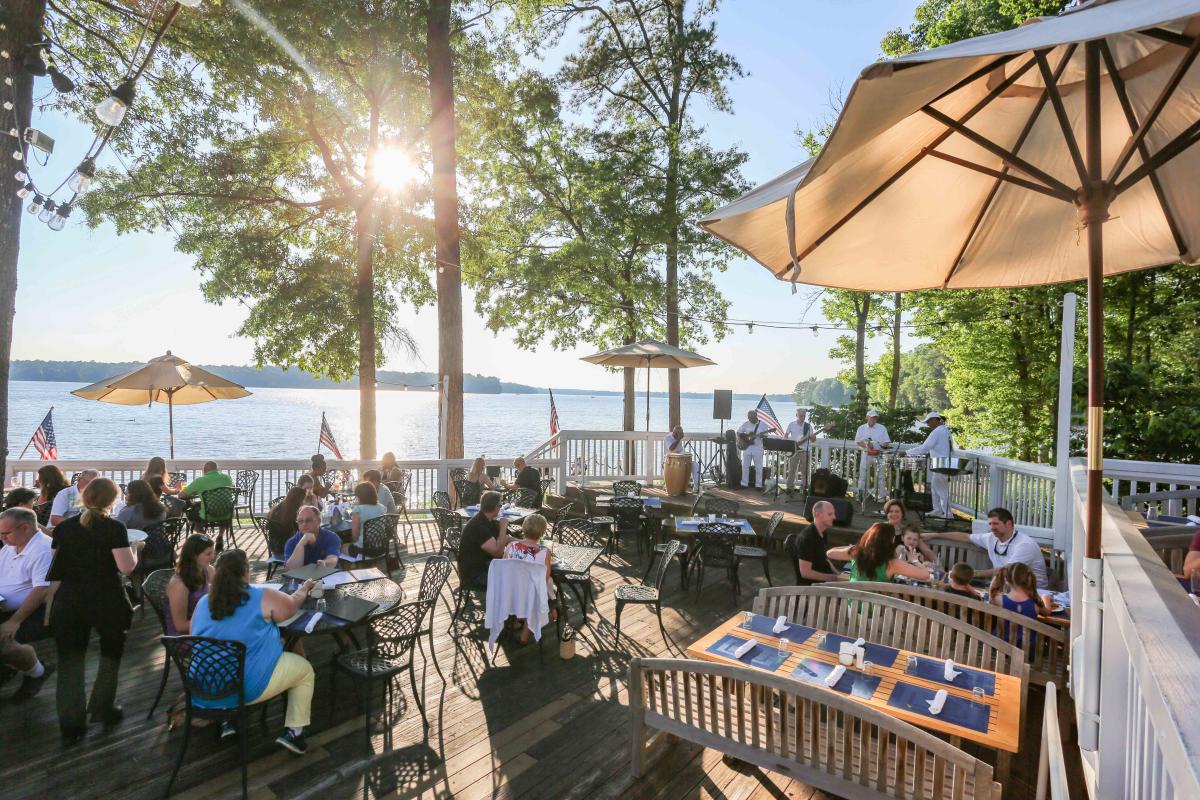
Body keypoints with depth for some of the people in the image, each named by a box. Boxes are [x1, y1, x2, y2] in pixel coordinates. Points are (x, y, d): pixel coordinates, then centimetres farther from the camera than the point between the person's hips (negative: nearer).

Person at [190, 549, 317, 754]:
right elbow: (292, 605, 7)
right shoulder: (263, 597, -11)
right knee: (304, 668, 13)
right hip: (246, 688, -6)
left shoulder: (203, 603, 4)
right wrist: (304, 590, 28)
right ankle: (293, 732, 5)